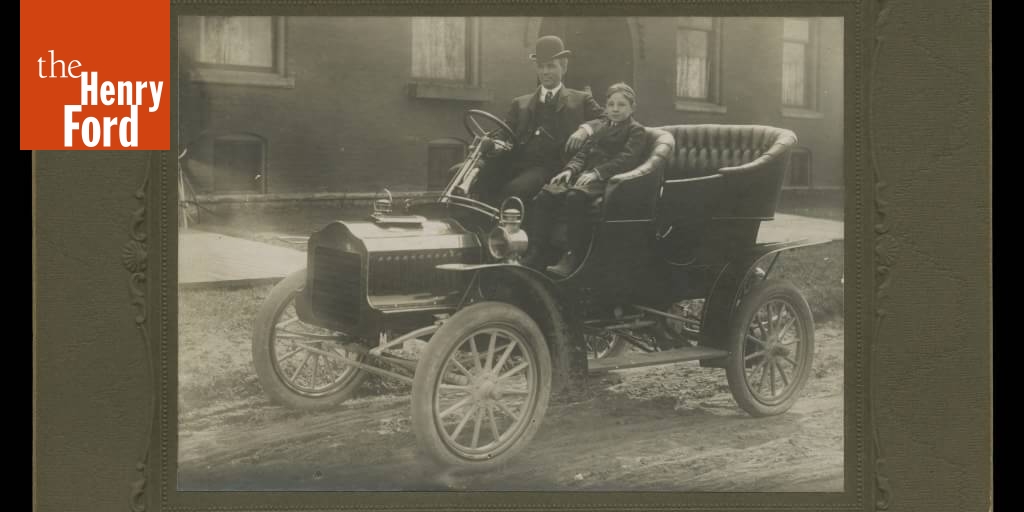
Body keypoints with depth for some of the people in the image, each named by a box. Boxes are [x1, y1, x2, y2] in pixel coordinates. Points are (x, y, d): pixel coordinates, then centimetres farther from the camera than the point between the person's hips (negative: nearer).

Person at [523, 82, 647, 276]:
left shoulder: (636, 131, 7)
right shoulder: (601, 126, 30)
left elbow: (626, 159, -10)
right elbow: (583, 153, 22)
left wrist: (596, 173, -24)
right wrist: (570, 170, -1)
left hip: (608, 180, -7)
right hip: (585, 176, 7)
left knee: (575, 197, -37)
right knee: (545, 195, -18)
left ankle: (574, 256, -30)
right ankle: (536, 252, -18)